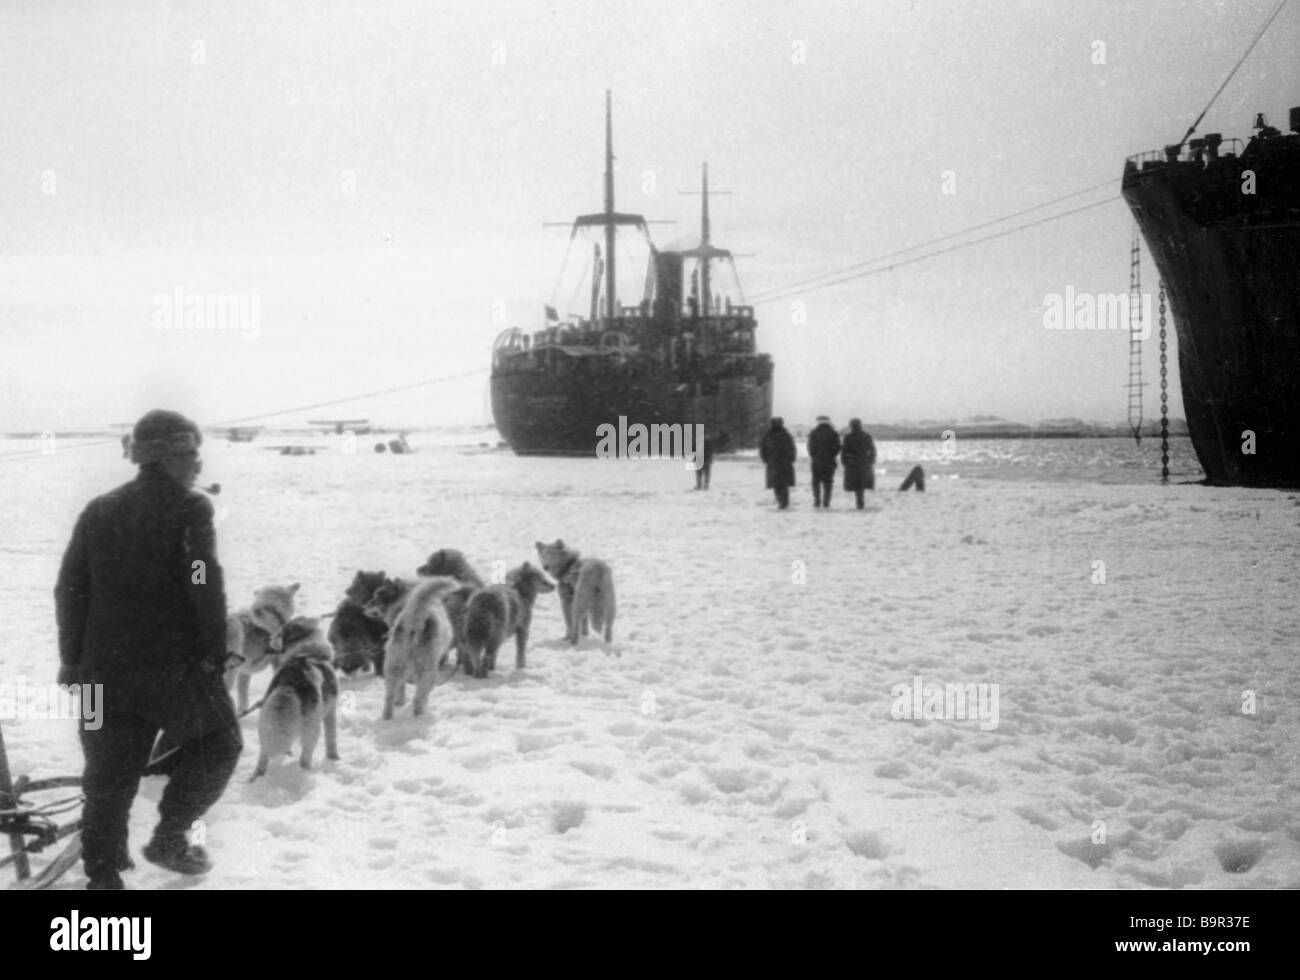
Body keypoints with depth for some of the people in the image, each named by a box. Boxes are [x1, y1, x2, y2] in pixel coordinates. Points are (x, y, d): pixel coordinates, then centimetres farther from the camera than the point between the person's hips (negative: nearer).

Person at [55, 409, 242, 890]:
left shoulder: (99, 510, 10)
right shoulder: (189, 508, -8)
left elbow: (70, 588, 9)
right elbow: (205, 587, -15)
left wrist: (72, 658, 15)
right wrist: (214, 652, -8)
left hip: (104, 666, 5)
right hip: (172, 664, -5)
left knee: (109, 772, 11)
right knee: (217, 743, 15)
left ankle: (102, 873, 12)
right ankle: (170, 839, 10)